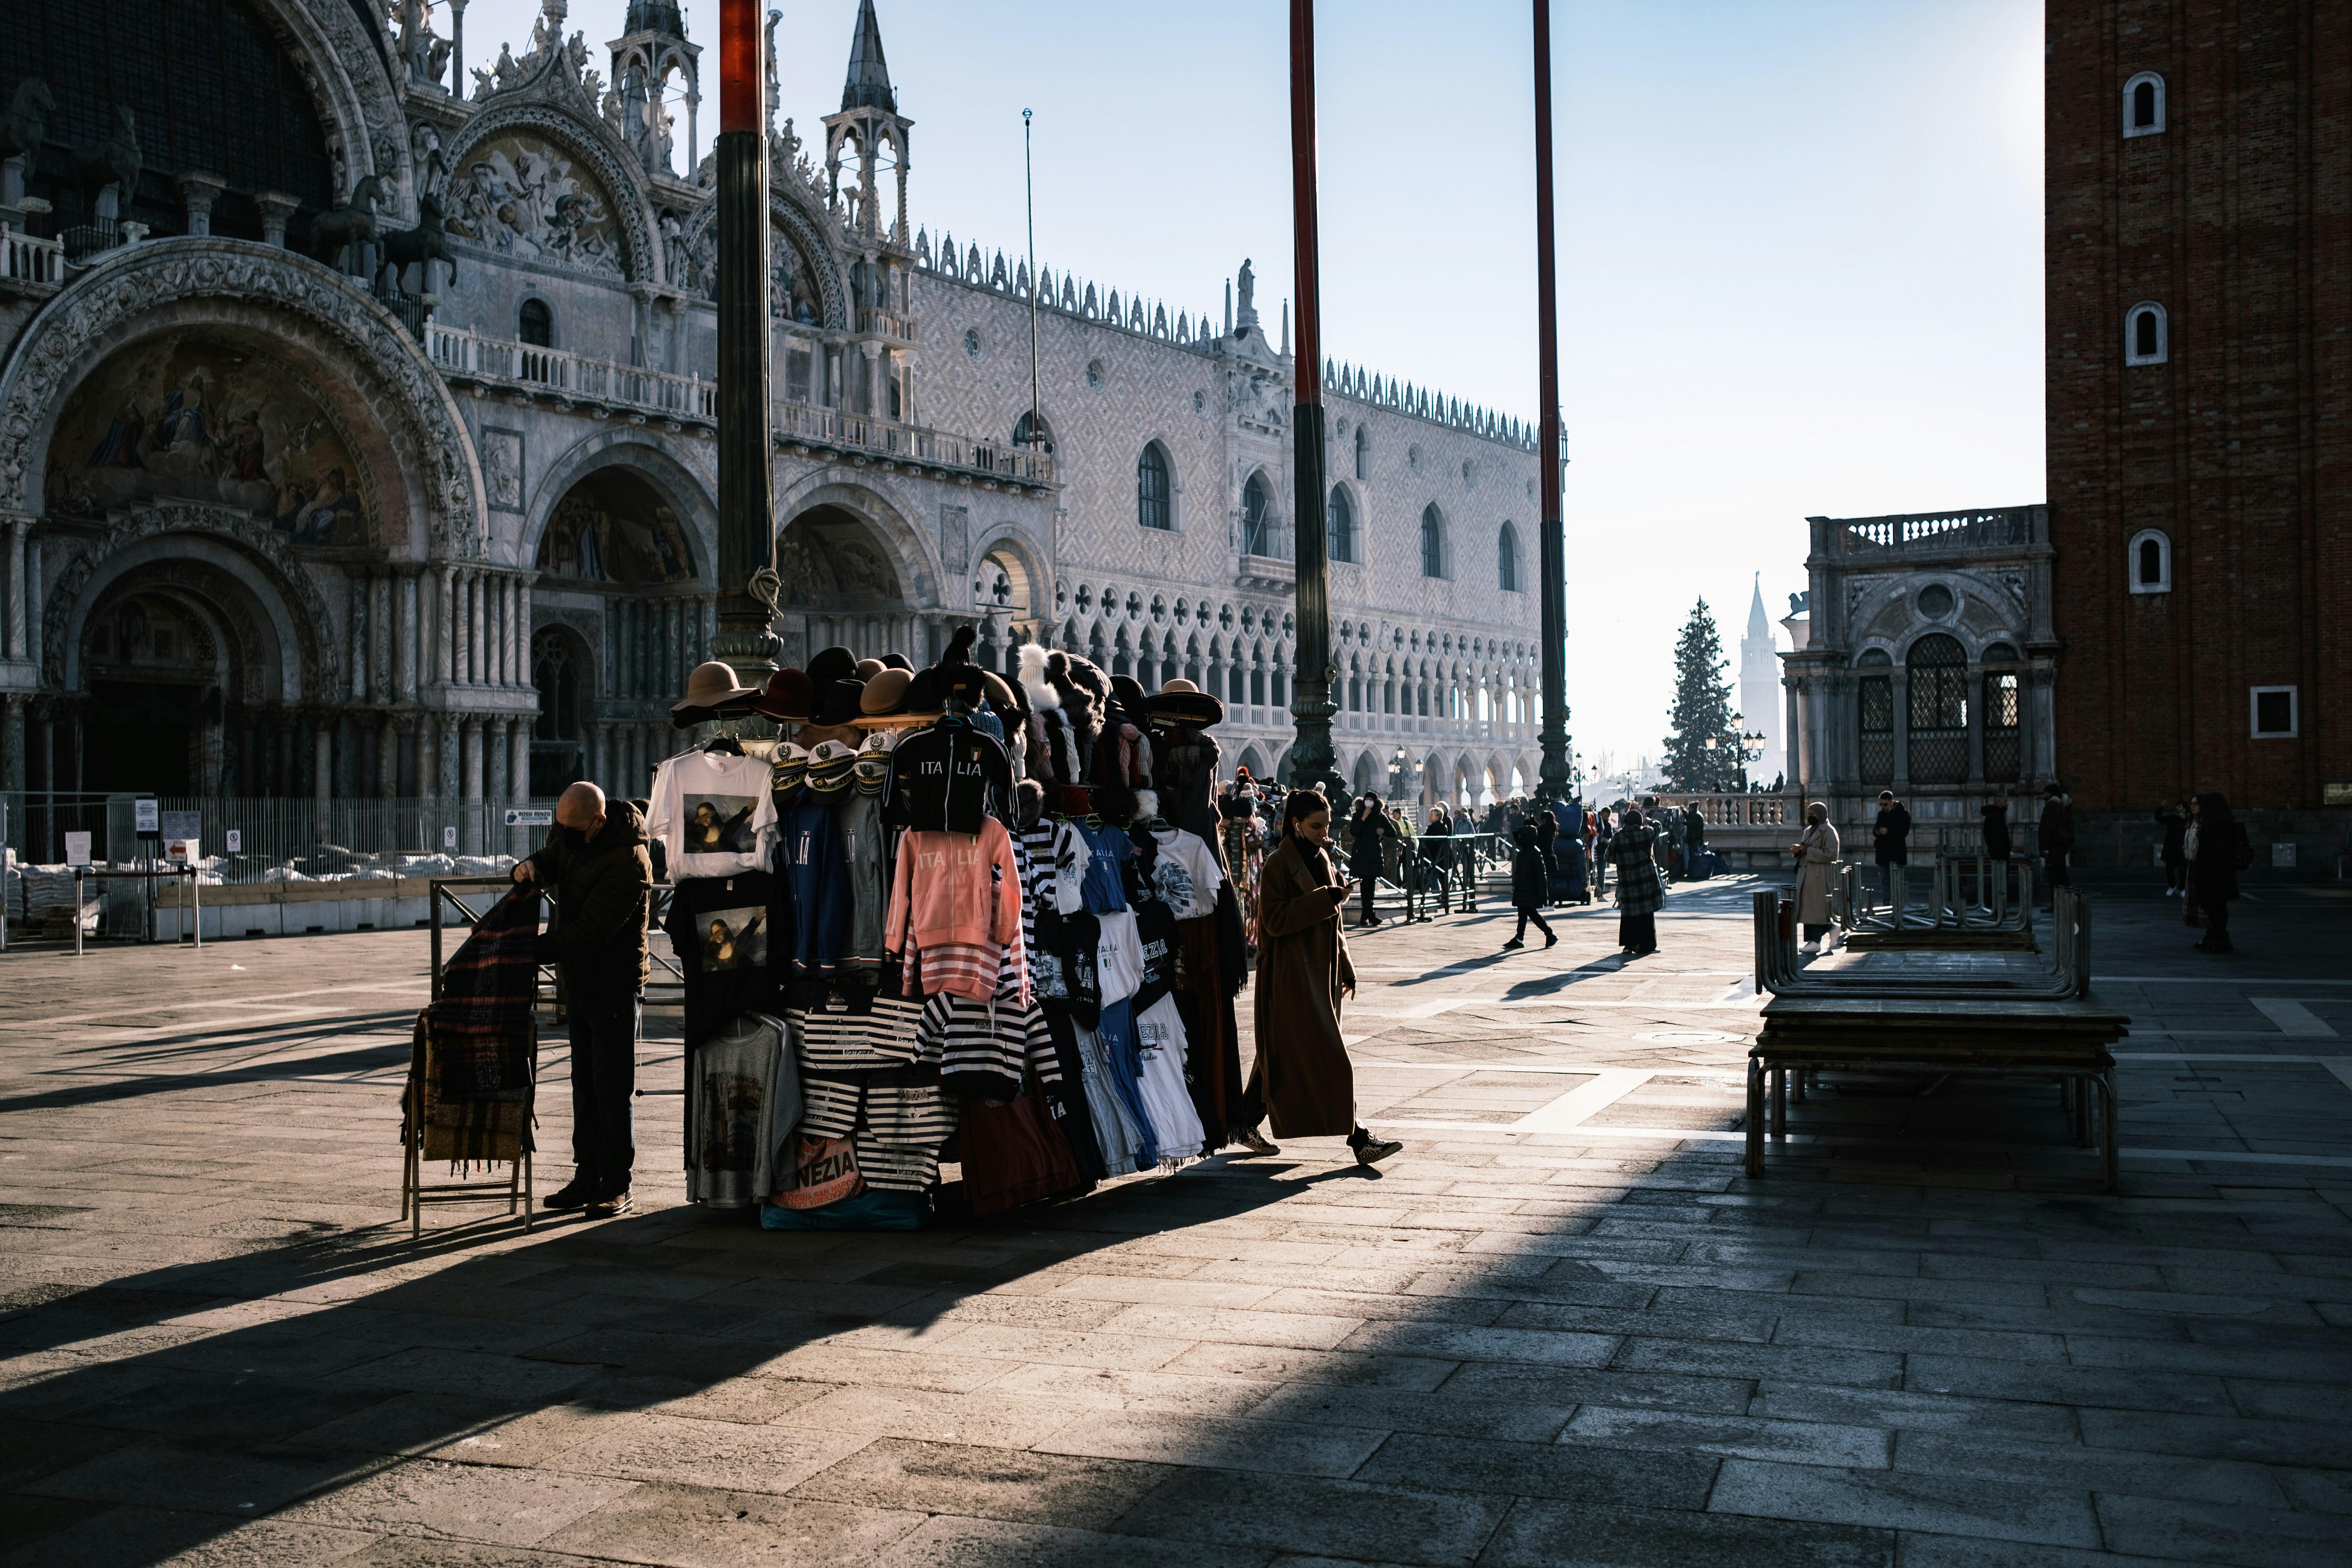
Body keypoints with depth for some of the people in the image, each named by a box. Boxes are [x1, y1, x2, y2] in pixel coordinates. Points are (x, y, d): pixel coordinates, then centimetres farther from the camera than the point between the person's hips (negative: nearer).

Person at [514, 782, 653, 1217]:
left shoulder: (628, 862, -25)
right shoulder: (569, 833, -1)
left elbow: (590, 931, -27)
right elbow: (550, 862, 16)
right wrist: (530, 867, -9)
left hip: (616, 985, -8)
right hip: (579, 980, 8)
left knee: (611, 1088, -5)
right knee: (584, 1084, 13)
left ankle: (616, 1187, 2)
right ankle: (587, 1178, 21)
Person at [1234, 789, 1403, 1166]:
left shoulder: (1321, 859, 12)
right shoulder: (1278, 865, -12)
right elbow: (1275, 920, -19)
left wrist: (1345, 968, 16)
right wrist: (1324, 900, -22)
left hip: (1320, 970, 8)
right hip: (1291, 975, -8)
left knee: (1282, 1052, 13)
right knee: (1327, 1058, -8)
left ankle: (1246, 1124, 23)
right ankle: (1359, 1139, -7)